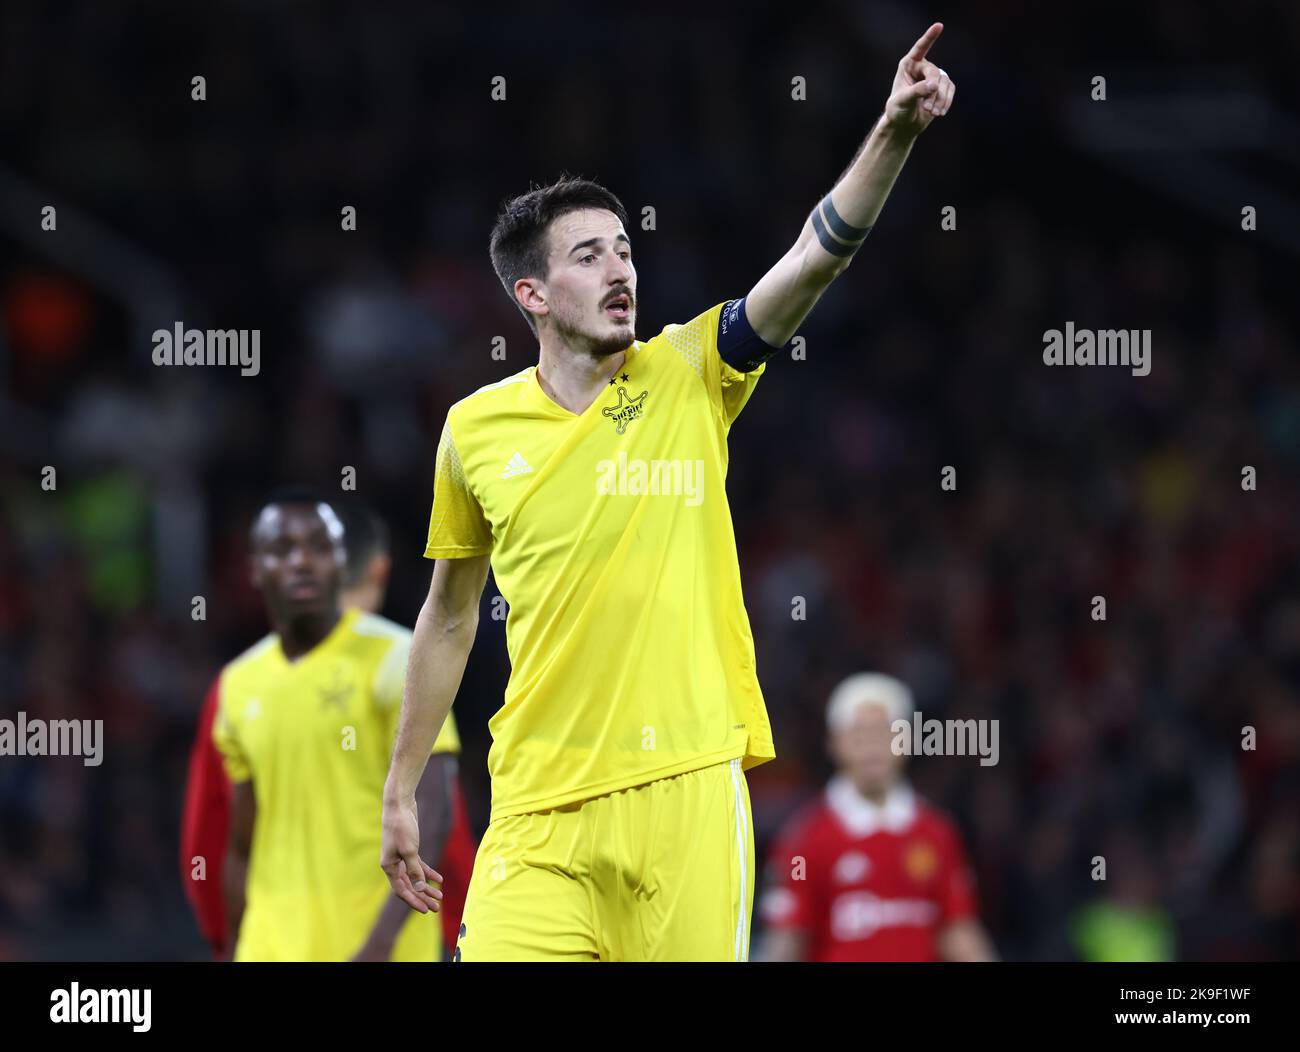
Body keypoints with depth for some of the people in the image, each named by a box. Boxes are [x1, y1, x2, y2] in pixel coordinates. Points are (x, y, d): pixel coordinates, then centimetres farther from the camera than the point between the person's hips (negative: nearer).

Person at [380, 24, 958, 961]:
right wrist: (401, 789, 18)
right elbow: (450, 616, 17)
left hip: (688, 792, 0)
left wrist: (894, 132, -24)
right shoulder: (475, 429, 6)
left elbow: (819, 254, -10)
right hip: (541, 807, 0)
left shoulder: (688, 375, 3)